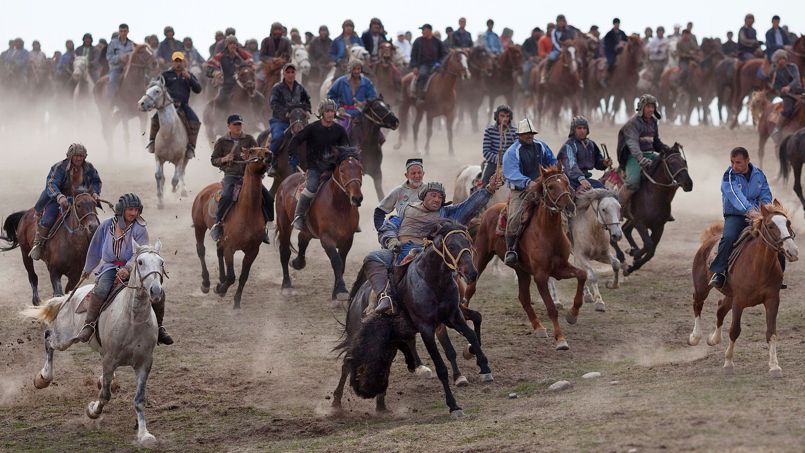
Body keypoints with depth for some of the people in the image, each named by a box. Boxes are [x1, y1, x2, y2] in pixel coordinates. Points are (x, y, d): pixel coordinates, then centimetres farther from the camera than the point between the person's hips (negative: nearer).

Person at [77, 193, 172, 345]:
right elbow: (95, 249, 17)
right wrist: (87, 269, 28)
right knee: (101, 289, -33)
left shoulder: (140, 229, -4)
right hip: (110, 267, 0)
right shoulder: (107, 225, 3)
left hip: (132, 268, 0)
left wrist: (128, 269, -34)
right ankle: (88, 326, -29)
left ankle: (159, 327, 2)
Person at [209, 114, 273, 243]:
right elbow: (213, 160, 10)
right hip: (231, 175, -3)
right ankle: (217, 224, -17)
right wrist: (224, 159, -11)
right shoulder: (222, 141, 5)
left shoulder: (249, 139, 10)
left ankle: (264, 226, 7)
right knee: (227, 196, -33)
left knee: (268, 197, -9)